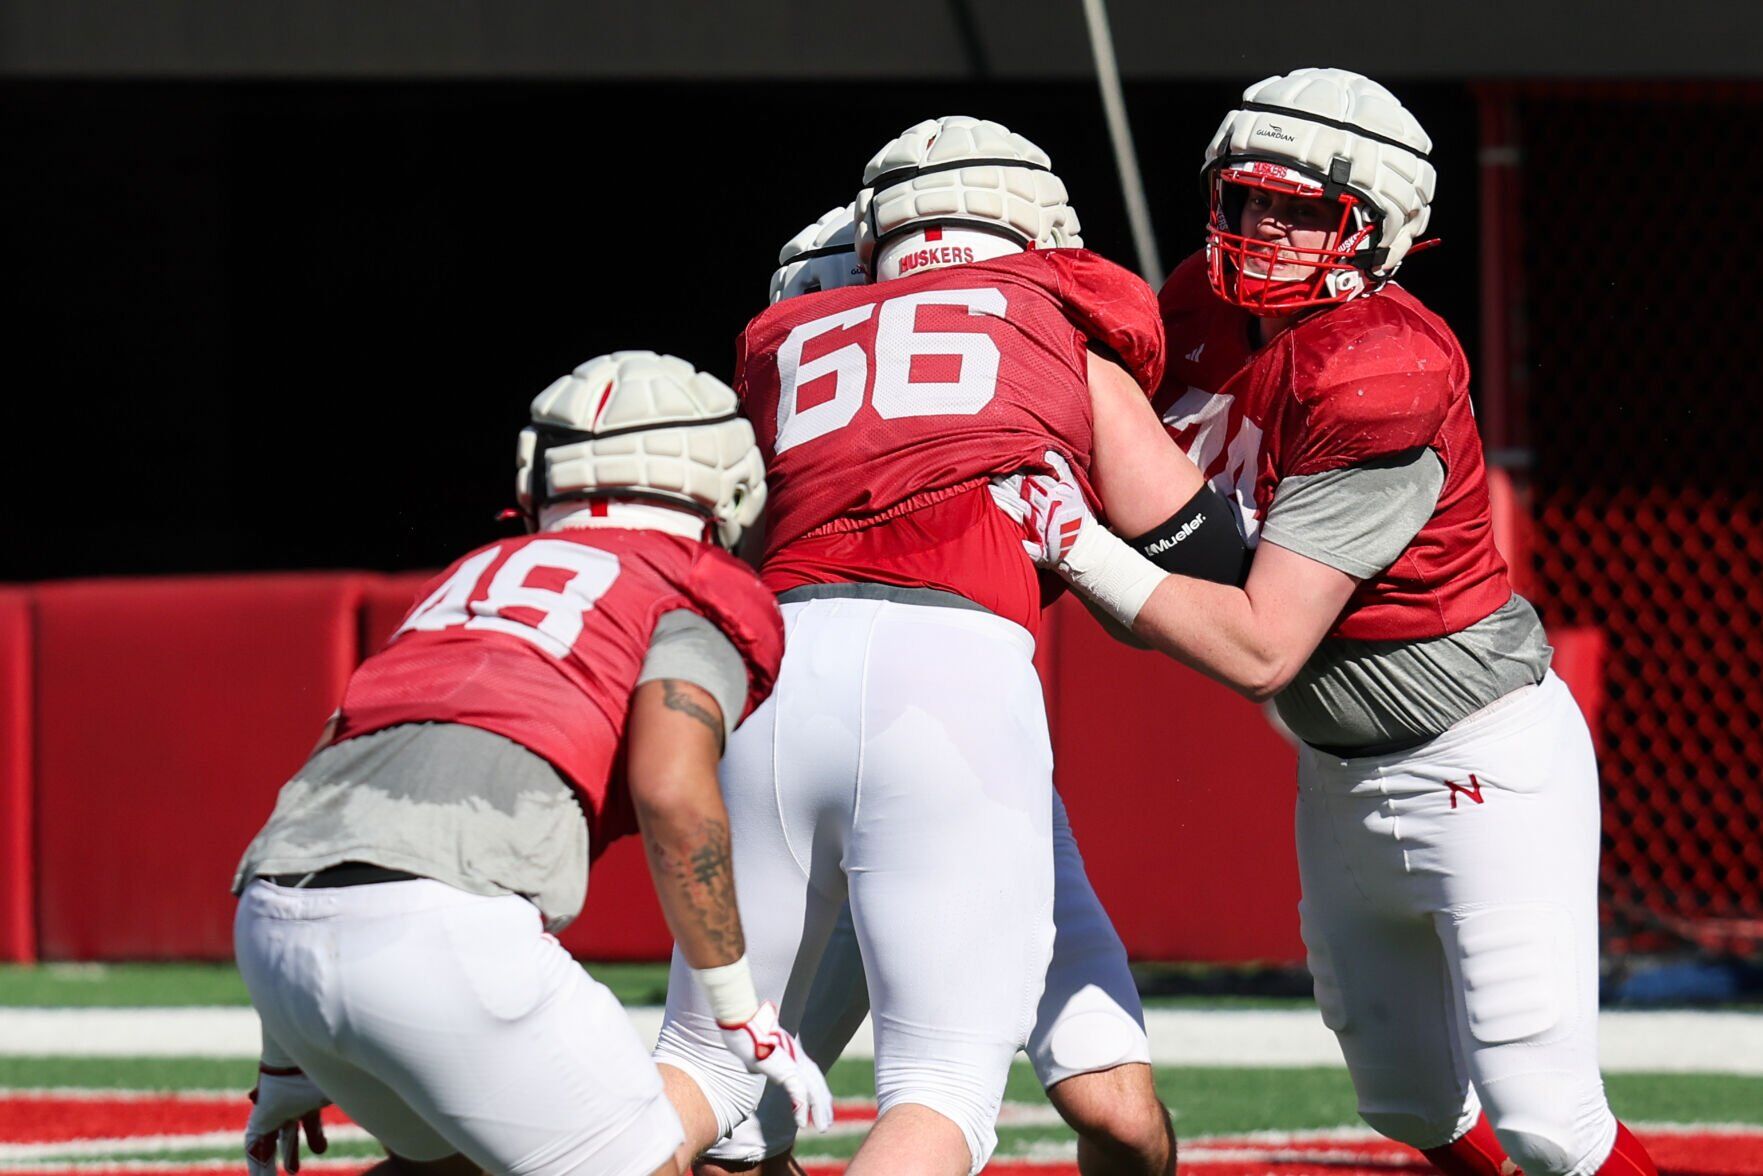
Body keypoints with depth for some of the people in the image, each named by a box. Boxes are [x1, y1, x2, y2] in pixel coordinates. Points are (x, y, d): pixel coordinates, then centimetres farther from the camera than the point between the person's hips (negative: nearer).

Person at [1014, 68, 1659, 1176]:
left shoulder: (1381, 381, -27)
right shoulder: (1205, 304, -2)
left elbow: (1260, 649, -28)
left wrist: (1077, 545, -28)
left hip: (1485, 765, -9)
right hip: (1343, 777, 9)